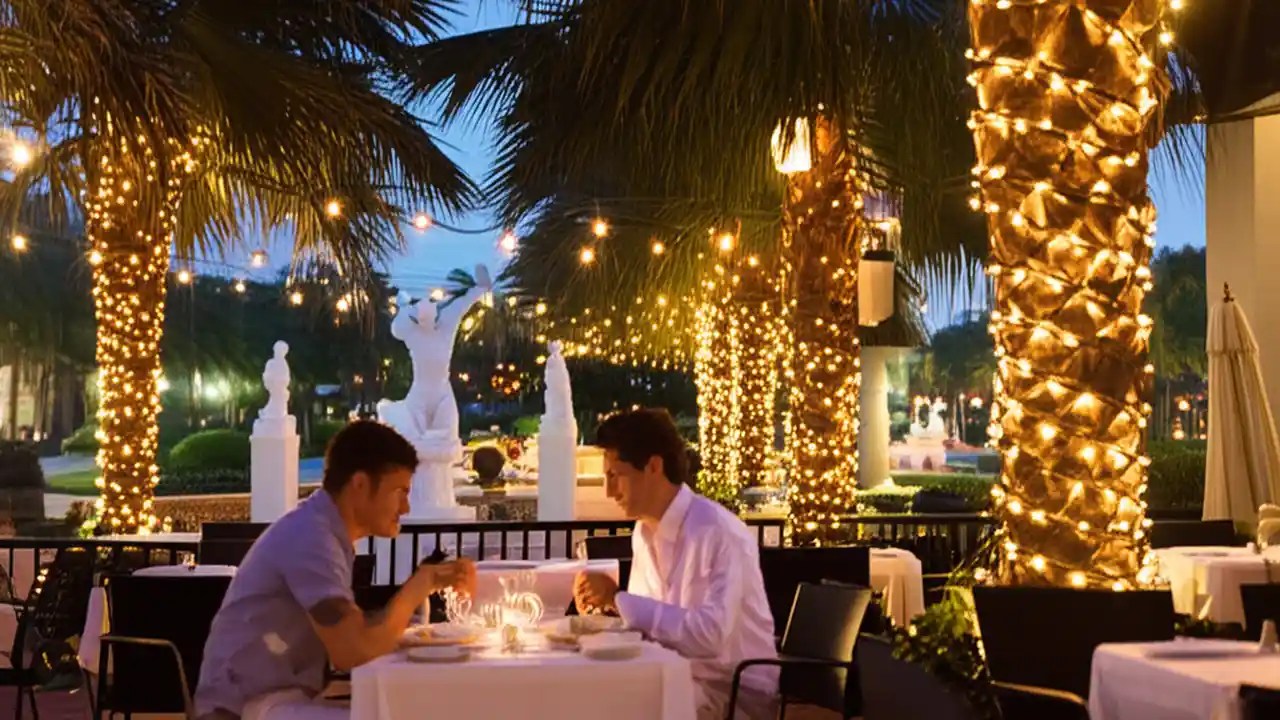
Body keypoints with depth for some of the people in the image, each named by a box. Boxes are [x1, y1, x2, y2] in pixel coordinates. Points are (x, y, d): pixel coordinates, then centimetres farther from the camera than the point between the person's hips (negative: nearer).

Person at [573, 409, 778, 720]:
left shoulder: (720, 533, -20)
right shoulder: (644, 531, 5)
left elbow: (710, 634, -30)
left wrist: (617, 599, -27)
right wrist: (606, 606, -9)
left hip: (736, 691, -7)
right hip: (680, 680, 7)